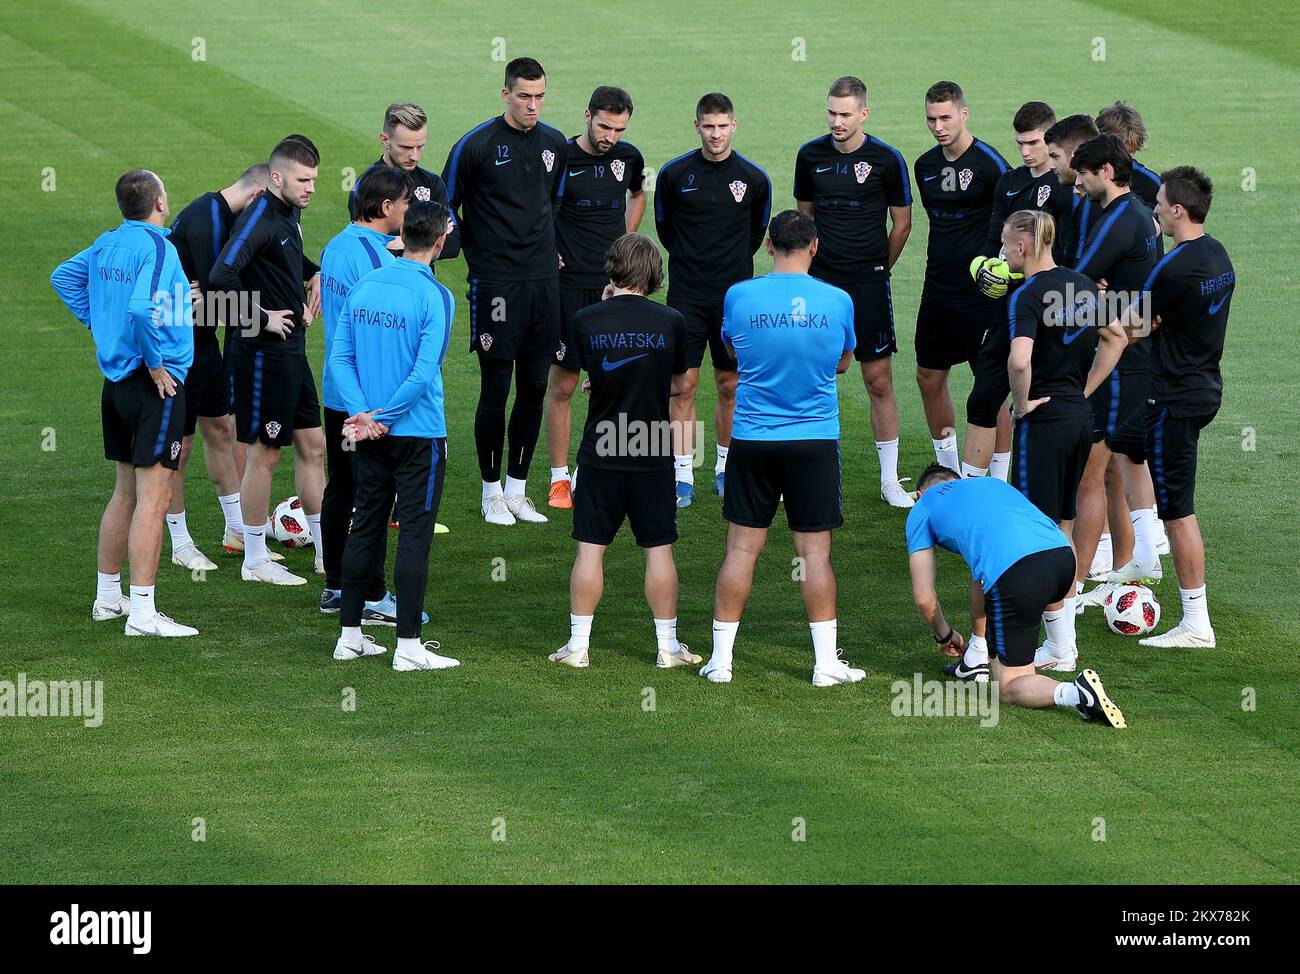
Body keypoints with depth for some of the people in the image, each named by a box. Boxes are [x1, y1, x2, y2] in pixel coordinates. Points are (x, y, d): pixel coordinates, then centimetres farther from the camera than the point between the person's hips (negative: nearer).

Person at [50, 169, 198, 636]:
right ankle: (142, 613, -9)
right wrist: (156, 364, -19)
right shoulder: (157, 247, -17)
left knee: (126, 492, 19)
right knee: (153, 496, -7)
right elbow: (141, 308, -31)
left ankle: (108, 596, 27)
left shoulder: (106, 244, 8)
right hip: (157, 386, -9)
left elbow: (63, 276, 24)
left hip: (116, 382, 9)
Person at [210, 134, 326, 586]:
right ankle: (255, 560, 9)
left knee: (312, 446, 14)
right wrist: (261, 317, -21)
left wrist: (315, 273, 15)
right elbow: (222, 276, -29)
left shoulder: (289, 214, 11)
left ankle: (326, 550, 22)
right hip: (264, 354, -10)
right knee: (264, 453, -1)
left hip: (292, 350, 10)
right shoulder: (260, 218, -18)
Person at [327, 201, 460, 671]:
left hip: (369, 433, 6)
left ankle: (349, 635, 18)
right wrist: (381, 418, -11)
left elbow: (340, 356, 2)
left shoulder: (364, 285, 4)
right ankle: (408, 646, 1)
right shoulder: (434, 297, -14)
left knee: (366, 526, 14)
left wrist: (362, 413, -5)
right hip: (418, 433, -6)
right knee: (415, 533, 0)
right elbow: (425, 372, -19)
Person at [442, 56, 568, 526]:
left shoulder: (554, 143, 9)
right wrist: (476, 253, 2)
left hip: (543, 280, 5)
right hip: (495, 284, -5)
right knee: (495, 389, -3)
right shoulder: (476, 145, -8)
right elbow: (445, 207, 2)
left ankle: (517, 489, 17)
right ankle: (491, 492, 8)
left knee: (534, 389, 7)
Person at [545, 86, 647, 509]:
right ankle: (560, 479, 6)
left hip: (614, 284, 4)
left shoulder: (628, 157, 5)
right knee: (562, 383, -1)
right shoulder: (560, 157, -10)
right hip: (569, 284, -4)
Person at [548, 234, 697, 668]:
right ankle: (668, 645, 11)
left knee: (590, 549, 6)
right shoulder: (670, 322, -7)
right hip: (653, 454, 0)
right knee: (658, 549, 7)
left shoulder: (586, 320, -8)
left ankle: (578, 644, 8)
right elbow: (679, 385, 5)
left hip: (600, 452, 0)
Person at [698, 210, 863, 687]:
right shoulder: (837, 301, -6)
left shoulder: (739, 296, -6)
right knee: (814, 551, 3)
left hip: (752, 440, 1)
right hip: (815, 440, -1)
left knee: (741, 549, 6)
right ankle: (826, 661, 4)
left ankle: (721, 658, 10)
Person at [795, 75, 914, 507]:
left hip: (868, 282, -2)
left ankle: (890, 479, 7)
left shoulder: (886, 159, -6)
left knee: (879, 381, -1)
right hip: (820, 278, 2)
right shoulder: (811, 155, 3)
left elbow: (902, 223, 5)